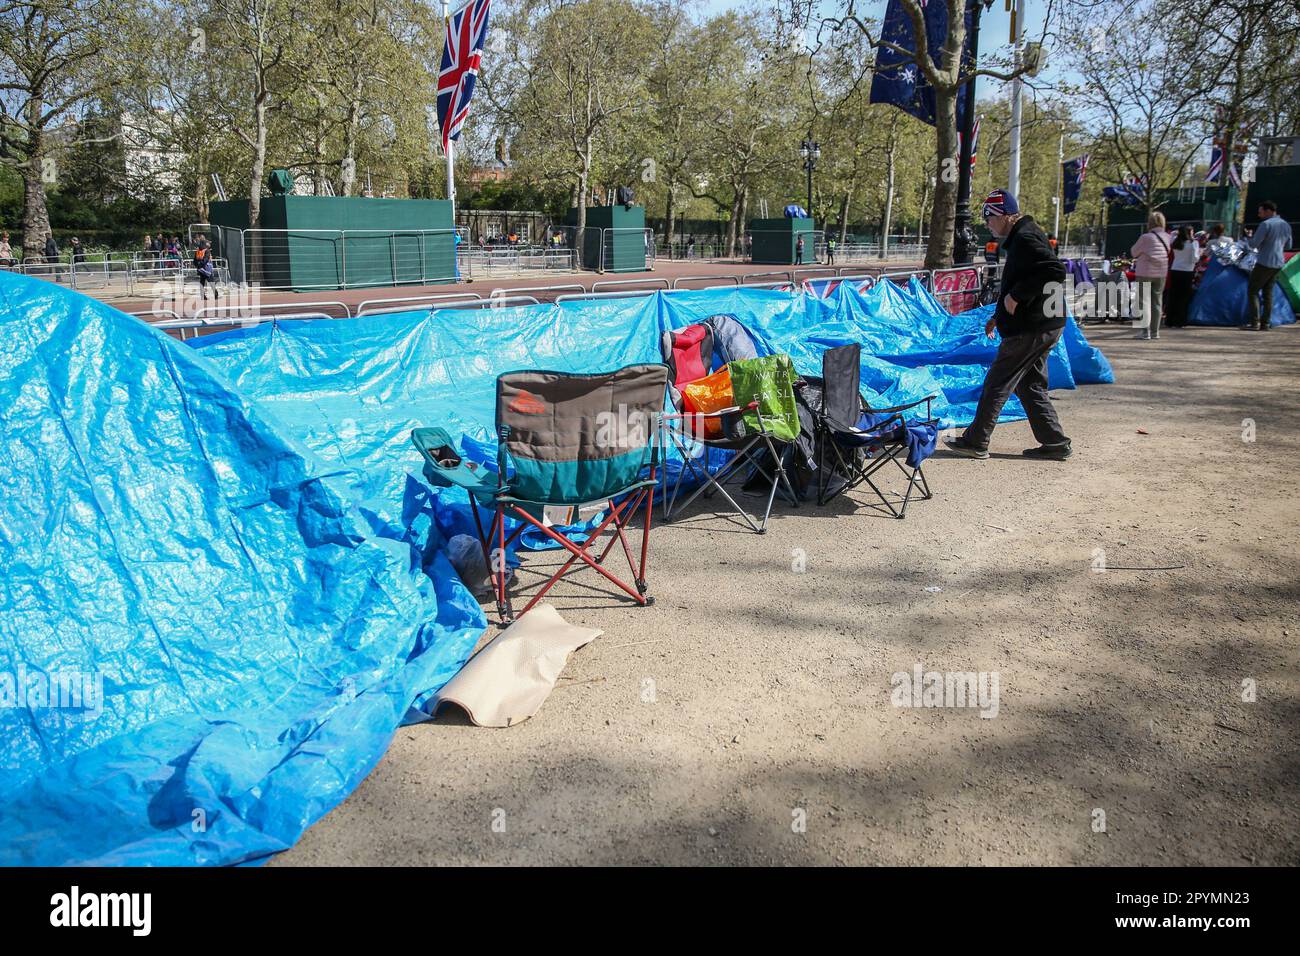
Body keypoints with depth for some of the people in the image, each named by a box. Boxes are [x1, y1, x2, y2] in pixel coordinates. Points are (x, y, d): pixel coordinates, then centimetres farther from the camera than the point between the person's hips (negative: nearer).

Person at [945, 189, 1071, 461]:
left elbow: (1055, 271, -27)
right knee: (1030, 385, 15)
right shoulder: (1020, 238, 17)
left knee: (997, 383, -2)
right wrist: (999, 316, 20)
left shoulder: (1025, 238, -16)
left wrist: (1016, 296, -23)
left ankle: (975, 442, 5)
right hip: (1044, 326, 10)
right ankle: (1055, 443, 17)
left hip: (1030, 329, -10)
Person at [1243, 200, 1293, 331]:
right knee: (1268, 293, 10)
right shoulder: (1286, 225, 12)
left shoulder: (1266, 224, -13)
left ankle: (1254, 322, -8)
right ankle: (1266, 323, 7)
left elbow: (1254, 244, -15)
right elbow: (1288, 244, 22)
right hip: (1278, 264, 8)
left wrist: (1248, 239, 6)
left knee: (1252, 291, -1)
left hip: (1264, 263, -8)